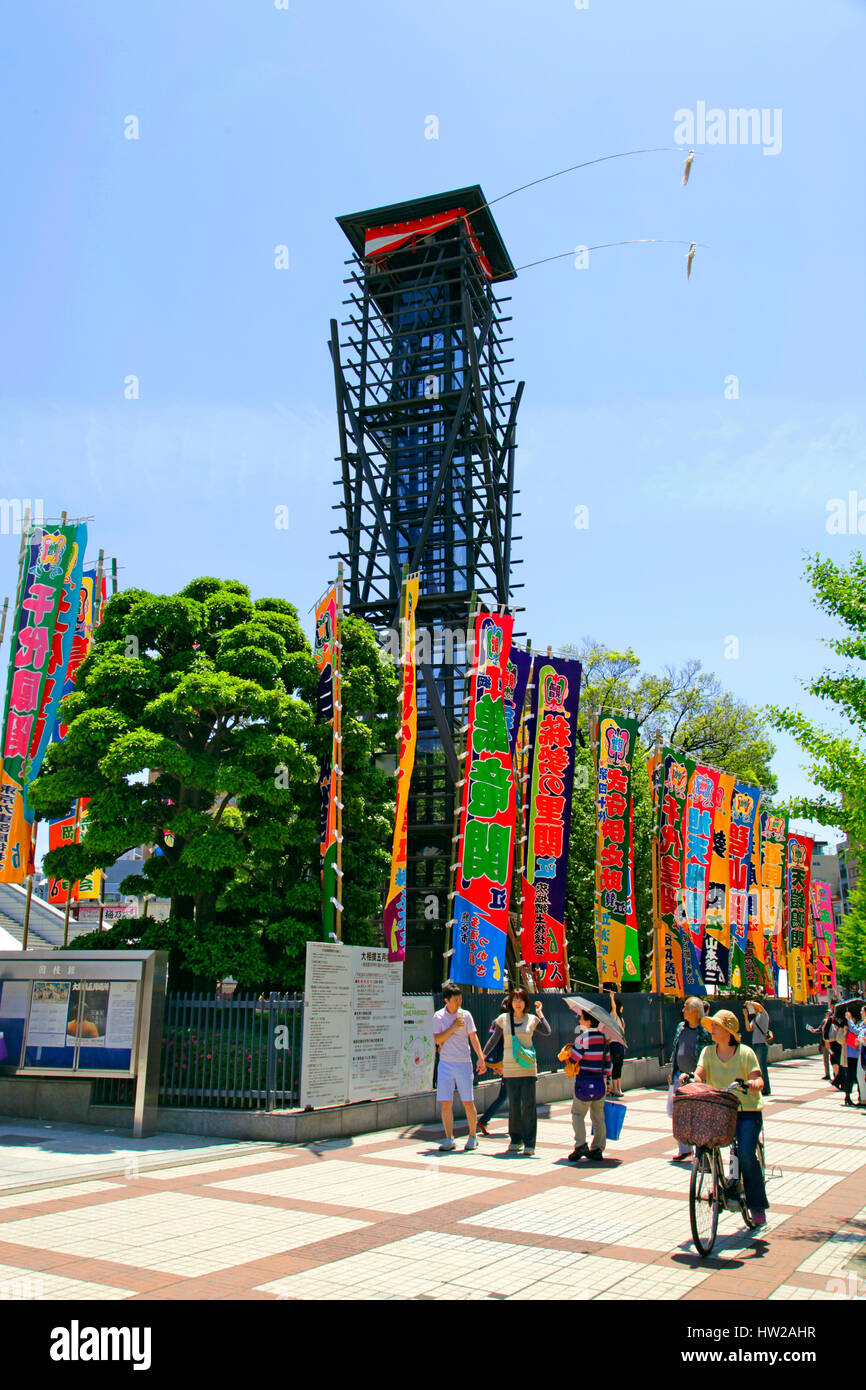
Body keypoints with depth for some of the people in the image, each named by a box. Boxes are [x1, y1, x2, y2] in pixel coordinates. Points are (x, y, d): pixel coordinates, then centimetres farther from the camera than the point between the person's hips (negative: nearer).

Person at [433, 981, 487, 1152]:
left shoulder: (465, 1015, 3)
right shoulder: (438, 1016, 2)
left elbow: (473, 1038, 4)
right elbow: (437, 1039, -5)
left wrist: (481, 1058, -4)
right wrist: (453, 1027, -14)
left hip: (464, 1064, 0)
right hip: (445, 1064, 0)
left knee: (468, 1103, 1)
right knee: (446, 1103, -2)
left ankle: (472, 1137, 15)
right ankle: (449, 1139, 9)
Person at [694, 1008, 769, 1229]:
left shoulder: (745, 1053, -4)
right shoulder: (708, 1052, 5)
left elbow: (758, 1080, -11)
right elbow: (699, 1074, -8)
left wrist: (755, 1084, -34)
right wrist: (691, 1078, -31)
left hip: (747, 1112, -3)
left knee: (746, 1155, -18)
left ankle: (758, 1207, 1)